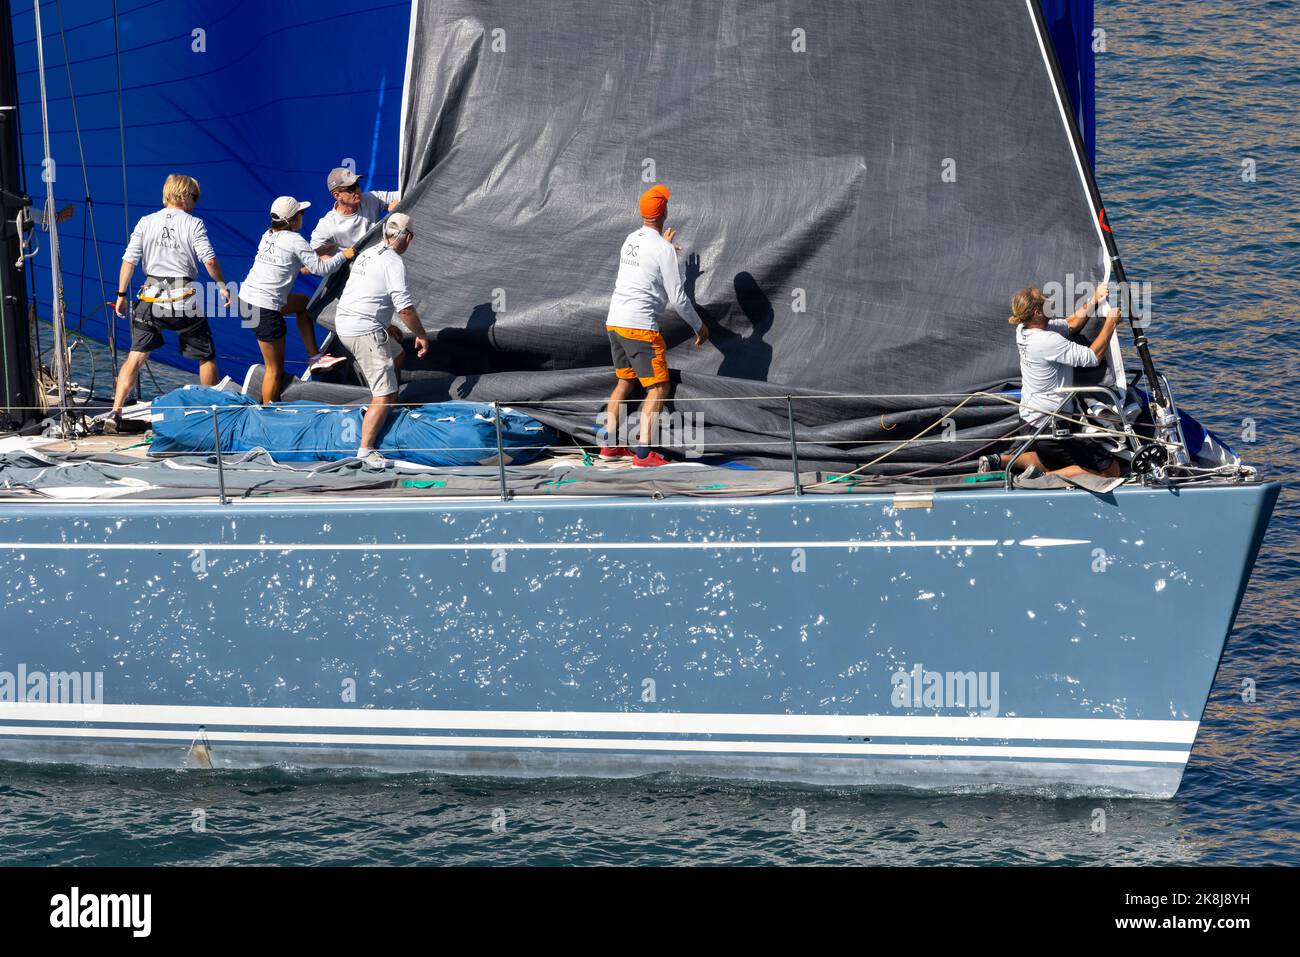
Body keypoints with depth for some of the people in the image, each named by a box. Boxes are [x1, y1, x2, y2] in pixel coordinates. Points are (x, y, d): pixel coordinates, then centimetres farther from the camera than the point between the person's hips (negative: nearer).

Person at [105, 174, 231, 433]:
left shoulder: (146, 223, 4)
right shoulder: (193, 224, -3)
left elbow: (129, 261, 1)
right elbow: (209, 260, -11)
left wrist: (121, 295, 8)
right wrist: (223, 286, 2)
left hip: (152, 297, 2)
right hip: (185, 300, -2)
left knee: (136, 357, 7)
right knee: (207, 356, 15)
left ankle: (115, 412, -3)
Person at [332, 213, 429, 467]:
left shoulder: (367, 254, 16)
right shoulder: (393, 261, -12)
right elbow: (405, 307, -17)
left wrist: (387, 326, 31)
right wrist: (421, 335, -3)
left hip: (344, 323, 10)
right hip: (365, 332, -10)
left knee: (396, 353, 33)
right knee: (384, 394, -9)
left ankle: (390, 410, 39)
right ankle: (366, 450, -15)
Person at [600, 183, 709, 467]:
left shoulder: (630, 240, 11)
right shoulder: (663, 250, -11)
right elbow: (677, 297, -9)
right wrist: (699, 325, 4)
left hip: (614, 322, 8)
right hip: (640, 326, -8)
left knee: (625, 382, 21)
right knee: (659, 388, -2)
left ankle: (609, 444, 22)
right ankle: (643, 452, -10)